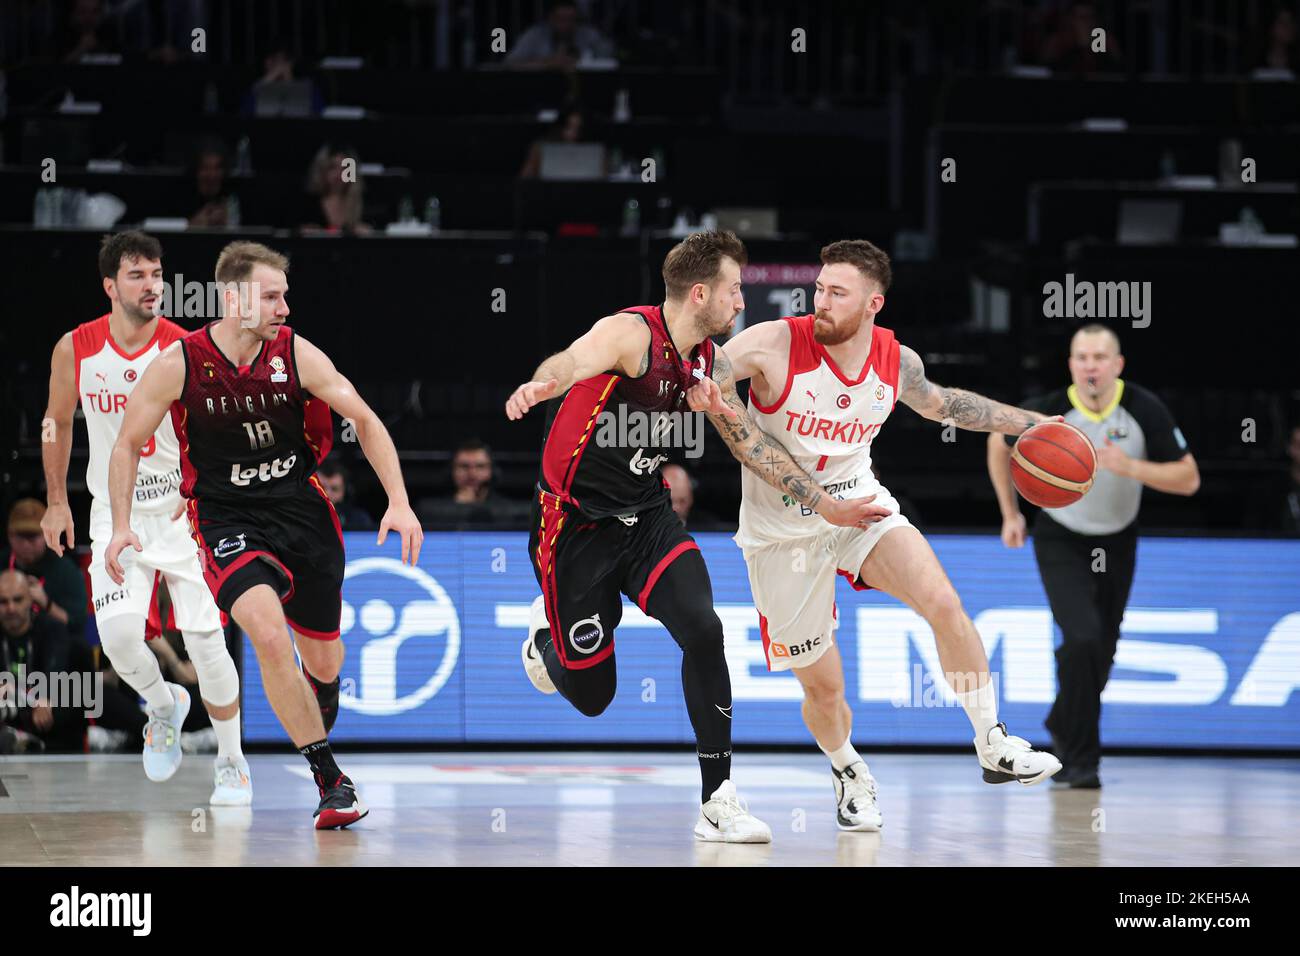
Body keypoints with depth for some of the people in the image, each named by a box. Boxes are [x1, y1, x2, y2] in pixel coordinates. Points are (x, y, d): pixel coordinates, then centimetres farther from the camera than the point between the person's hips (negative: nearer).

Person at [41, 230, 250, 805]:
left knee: (207, 642, -3)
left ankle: (231, 761, 15)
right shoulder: (76, 349, -4)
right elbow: (58, 423, 12)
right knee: (118, 632, -19)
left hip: (182, 511, -1)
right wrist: (57, 501, 12)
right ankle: (163, 706, 14)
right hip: (115, 514, 1)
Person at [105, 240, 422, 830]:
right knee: (269, 634, -28)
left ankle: (316, 713, 53)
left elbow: (365, 421, -2)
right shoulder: (178, 364, -12)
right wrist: (121, 527, -9)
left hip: (303, 513, 3)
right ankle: (330, 780, -19)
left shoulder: (296, 354, -8)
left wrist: (399, 503, -11)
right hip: (226, 520, -3)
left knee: (323, 657, 13)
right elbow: (128, 444, 0)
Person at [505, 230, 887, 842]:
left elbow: (752, 445, 15)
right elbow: (574, 360, -44)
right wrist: (540, 385, -68)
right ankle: (547, 633, 41)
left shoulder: (710, 364, 3)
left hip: (646, 516, 6)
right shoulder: (630, 333, -21)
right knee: (590, 695, 2)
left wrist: (825, 505, 14)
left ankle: (718, 802, -13)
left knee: (702, 628, -20)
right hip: (576, 522, -6)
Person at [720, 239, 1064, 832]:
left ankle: (995, 748, -8)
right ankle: (848, 773, 38)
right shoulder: (775, 345, -21)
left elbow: (941, 404, 16)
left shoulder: (897, 362, -7)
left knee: (943, 604, -22)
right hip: (784, 531, -2)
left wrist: (1029, 423, 15)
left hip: (860, 505, 2)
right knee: (822, 686, 4)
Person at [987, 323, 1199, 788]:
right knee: (1082, 638, -22)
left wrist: (1130, 467, -31)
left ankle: (1063, 727, 39)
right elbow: (999, 442, 2)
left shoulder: (1144, 409, -19)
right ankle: (1081, 760, -9)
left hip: (1118, 542, 3)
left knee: (1101, 655, 10)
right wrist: (1010, 514, 2)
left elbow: (1188, 479, -15)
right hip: (1061, 543, -3)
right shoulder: (1047, 412, -20)